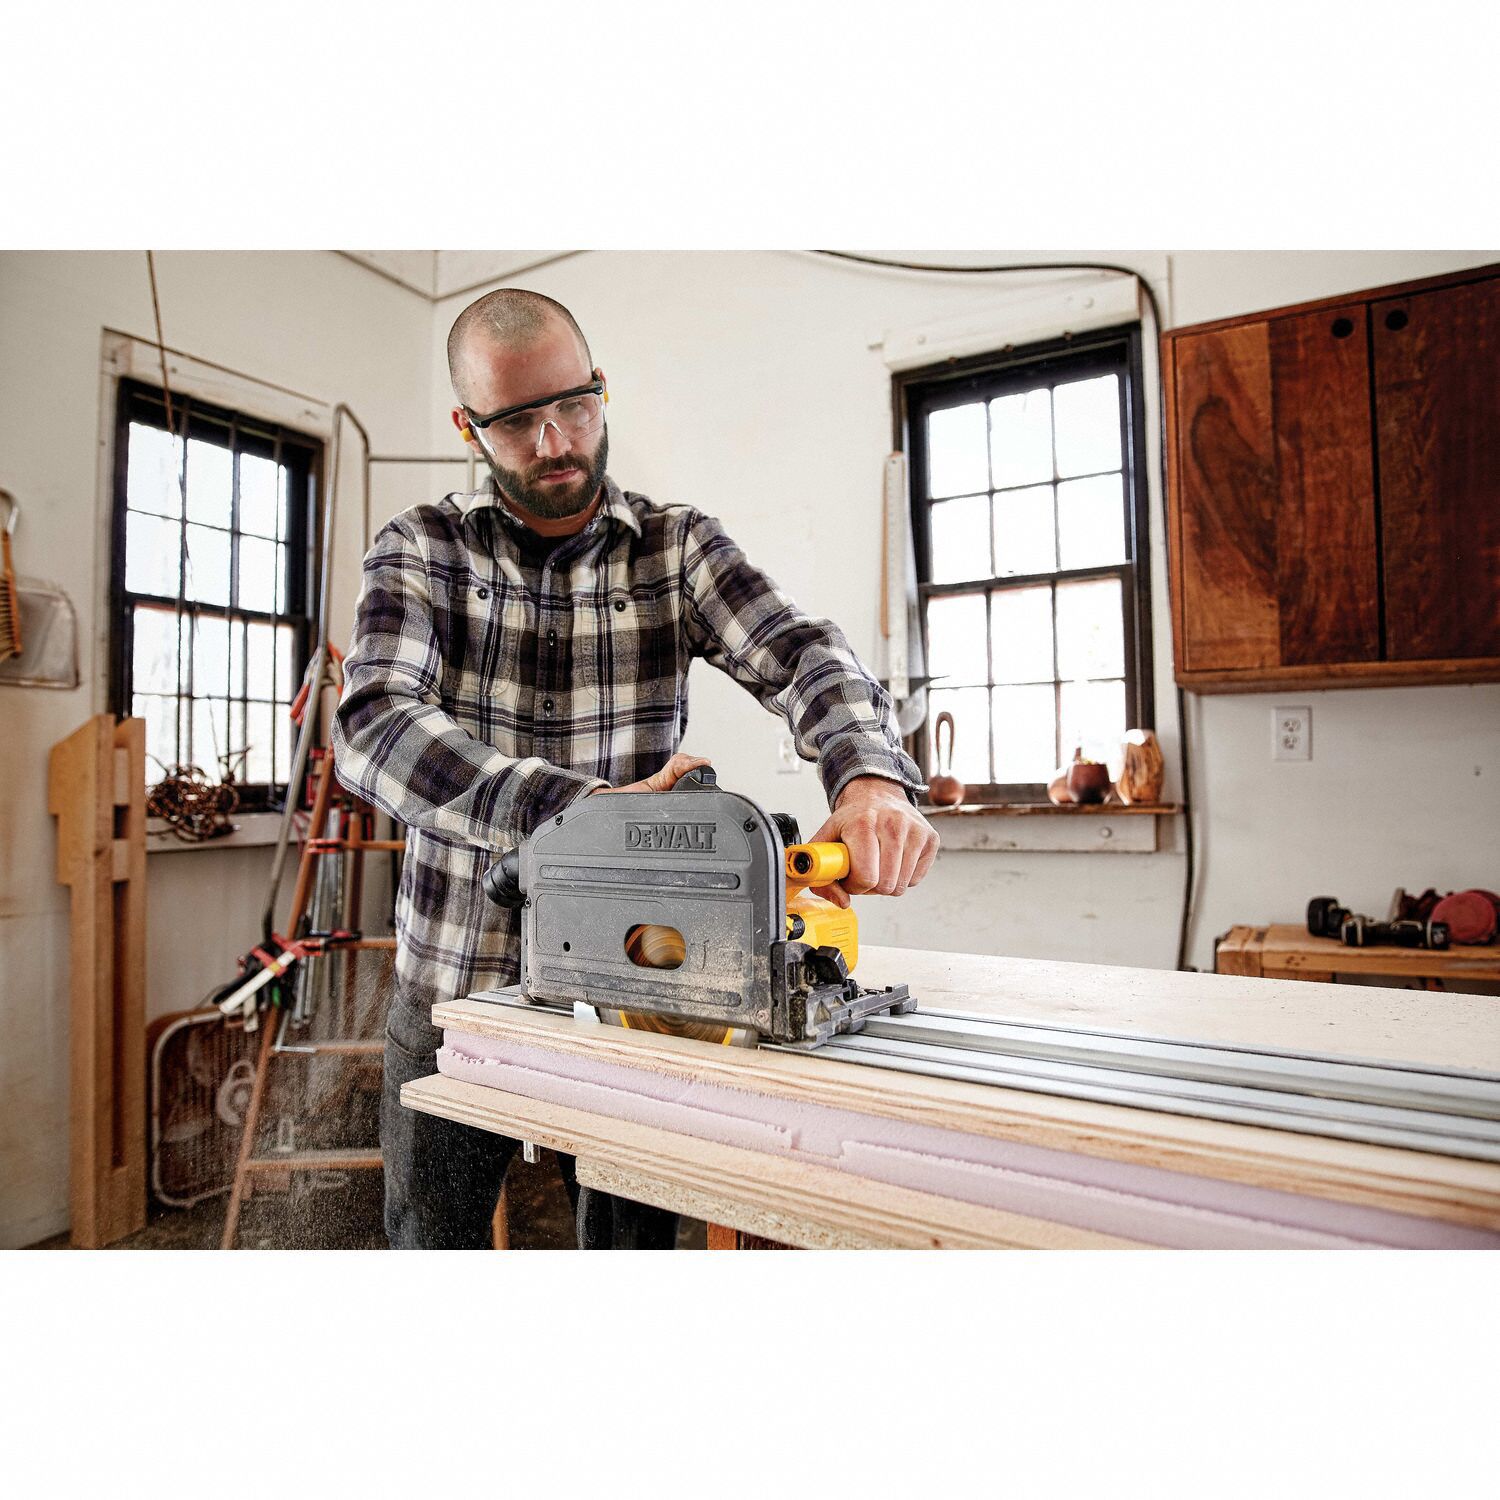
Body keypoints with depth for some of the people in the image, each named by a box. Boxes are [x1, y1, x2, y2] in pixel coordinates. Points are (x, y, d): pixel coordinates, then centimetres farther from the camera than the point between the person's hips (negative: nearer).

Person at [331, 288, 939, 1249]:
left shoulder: (679, 547, 1)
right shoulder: (422, 549, -2)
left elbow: (803, 654, -15)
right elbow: (376, 726, -19)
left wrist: (872, 775, -38)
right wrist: (583, 808, -36)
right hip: (454, 985, 1)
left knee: (636, 1234, 15)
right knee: (433, 1239, 17)